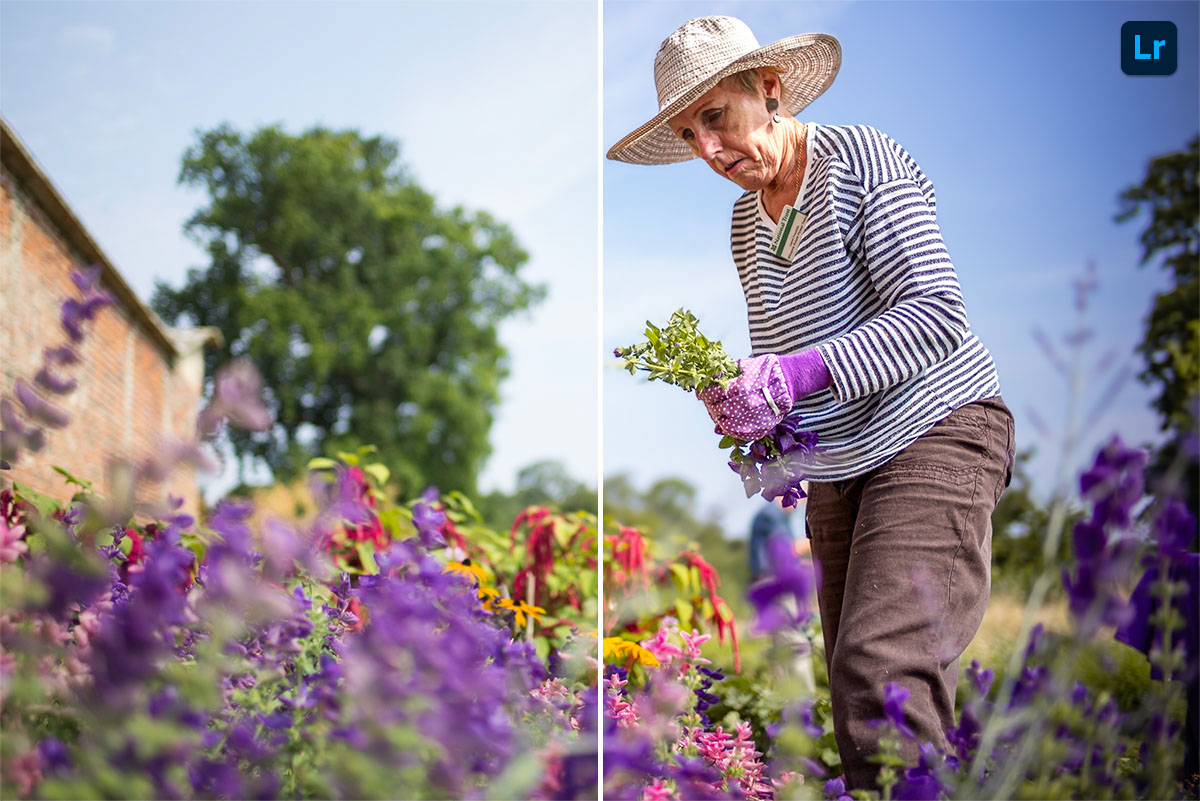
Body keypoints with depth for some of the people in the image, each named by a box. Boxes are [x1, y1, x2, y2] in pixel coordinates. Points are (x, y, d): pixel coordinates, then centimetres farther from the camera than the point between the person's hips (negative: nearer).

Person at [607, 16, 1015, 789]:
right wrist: (747, 403, 0)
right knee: (856, 685, 4)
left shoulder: (860, 160, -11)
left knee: (882, 673, -24)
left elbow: (938, 313, -19)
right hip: (838, 464, 8)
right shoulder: (747, 219, 11)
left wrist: (800, 375, -28)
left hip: (937, 433, -8)